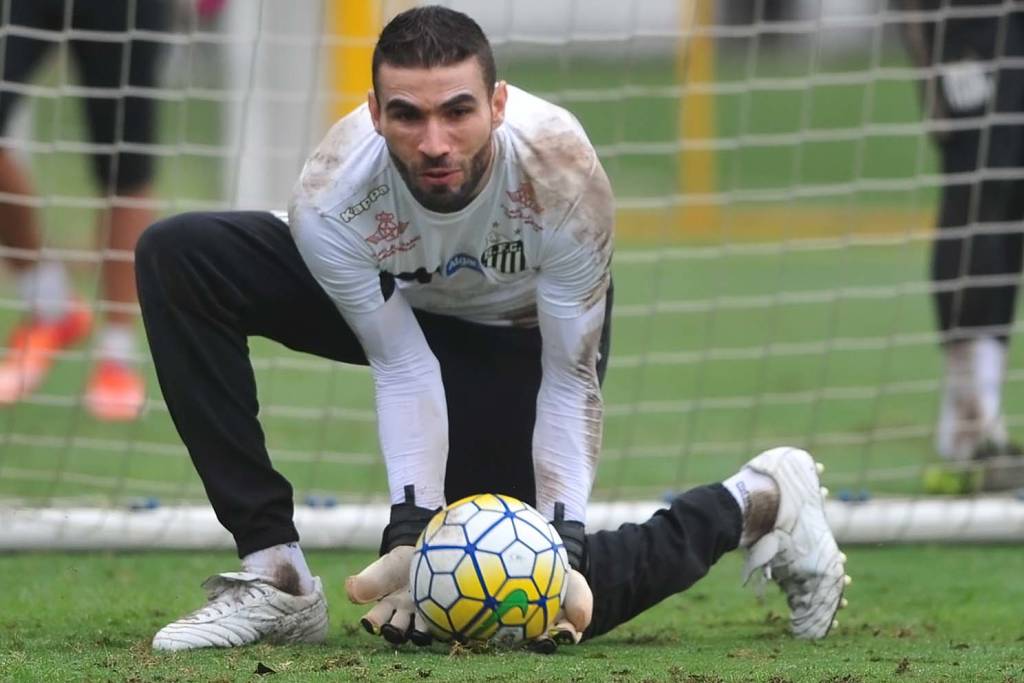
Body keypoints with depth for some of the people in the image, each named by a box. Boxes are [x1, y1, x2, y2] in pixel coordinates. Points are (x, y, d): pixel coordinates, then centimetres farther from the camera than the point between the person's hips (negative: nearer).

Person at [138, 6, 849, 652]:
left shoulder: (562, 172, -39)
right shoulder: (331, 200, -35)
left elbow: (570, 382, -27)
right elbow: (404, 372, -24)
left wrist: (564, 541, -34)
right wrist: (410, 532, -33)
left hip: (529, 329, -2)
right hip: (403, 306, 3)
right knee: (181, 254, -23)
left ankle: (755, 504, 15)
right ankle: (275, 577, -20)